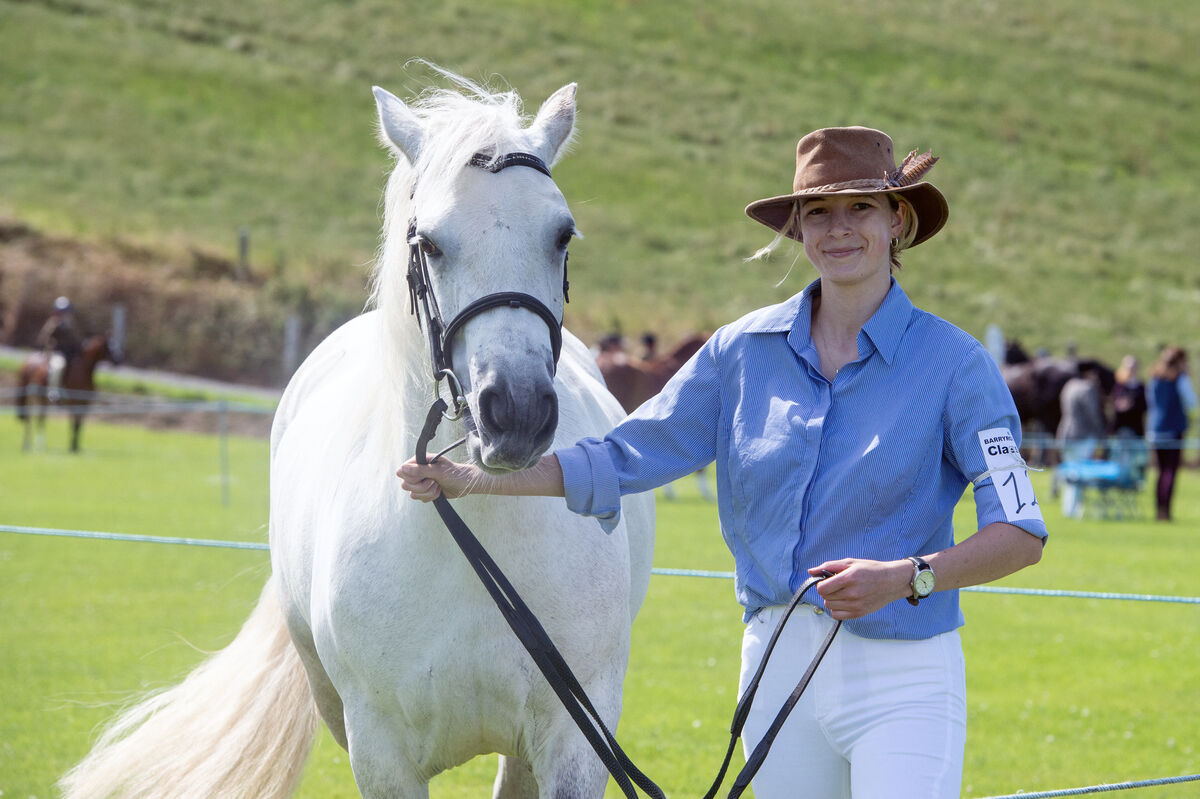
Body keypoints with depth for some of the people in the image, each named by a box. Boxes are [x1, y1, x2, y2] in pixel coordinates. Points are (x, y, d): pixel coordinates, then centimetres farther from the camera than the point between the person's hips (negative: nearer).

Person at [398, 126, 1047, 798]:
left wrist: (906, 577, -24)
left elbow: (1021, 533, -10)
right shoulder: (745, 351, 6)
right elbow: (624, 458, 10)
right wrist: (476, 480, 4)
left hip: (901, 676, -4)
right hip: (779, 663, 4)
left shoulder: (952, 362, -6)